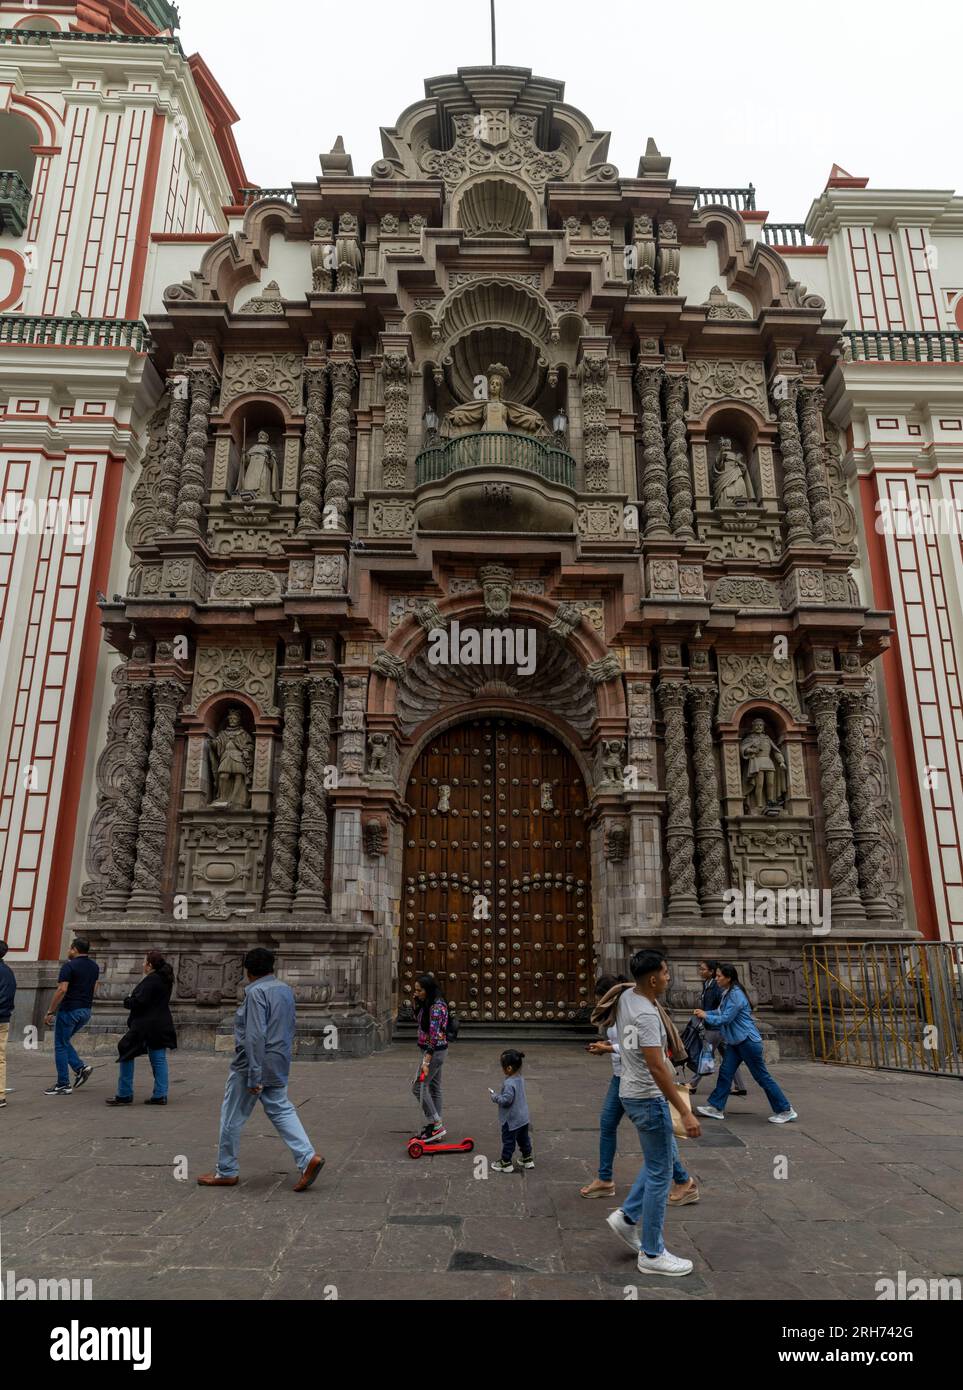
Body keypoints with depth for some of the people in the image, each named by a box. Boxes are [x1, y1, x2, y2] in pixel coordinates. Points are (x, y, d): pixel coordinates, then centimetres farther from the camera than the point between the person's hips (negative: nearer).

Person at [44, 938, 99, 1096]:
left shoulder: (69, 966, -13)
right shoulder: (94, 966, 9)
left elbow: (62, 990, -20)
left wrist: (50, 1012, -15)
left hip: (69, 1010, -7)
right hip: (86, 1011, 7)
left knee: (61, 1046, 4)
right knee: (64, 1042, 22)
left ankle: (63, 1085, 7)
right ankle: (81, 1068, 8)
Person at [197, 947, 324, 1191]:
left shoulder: (256, 992, -17)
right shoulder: (286, 990, 9)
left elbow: (255, 1036, -23)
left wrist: (254, 1077, -22)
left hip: (253, 1064, -7)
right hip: (279, 1066, 8)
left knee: (232, 1117, 9)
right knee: (280, 1110, 11)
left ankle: (226, 1172, 21)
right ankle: (308, 1157, -3)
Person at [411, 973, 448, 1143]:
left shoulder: (437, 1007, -22)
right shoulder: (427, 1004, 7)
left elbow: (434, 1035, -25)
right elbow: (418, 1020, 22)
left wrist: (426, 1061, -26)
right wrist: (416, 1004, 4)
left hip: (435, 1051, -10)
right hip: (434, 1051, 10)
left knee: (418, 1086, -6)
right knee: (433, 1088, 14)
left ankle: (437, 1125, -1)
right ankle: (436, 1127, 21)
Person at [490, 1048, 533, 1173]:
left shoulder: (509, 1083, -29)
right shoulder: (520, 1078, 0)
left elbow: (506, 1100, -28)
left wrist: (494, 1095, -14)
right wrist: (498, 1095, 13)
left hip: (511, 1120, -9)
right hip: (524, 1117, 9)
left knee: (508, 1141, 8)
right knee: (524, 1138, 21)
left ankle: (506, 1163, 19)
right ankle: (528, 1159, 33)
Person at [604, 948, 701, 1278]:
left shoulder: (627, 997, 1)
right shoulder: (646, 1016, -28)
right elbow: (657, 1069, -31)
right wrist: (685, 1112, -29)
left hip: (632, 1093, 10)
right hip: (648, 1099, -10)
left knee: (658, 1163, 25)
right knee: (660, 1173, 2)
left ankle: (627, 1216, 25)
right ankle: (652, 1254, 12)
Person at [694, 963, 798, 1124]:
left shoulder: (736, 994, -23)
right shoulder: (727, 993, 8)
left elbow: (726, 1018, -23)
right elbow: (720, 1012, 15)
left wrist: (706, 1016, -13)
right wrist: (704, 1012, 3)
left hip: (748, 1040, -9)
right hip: (735, 1041, 9)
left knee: (761, 1076, 0)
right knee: (725, 1072, 6)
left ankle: (786, 1110, 13)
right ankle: (716, 1108, 11)